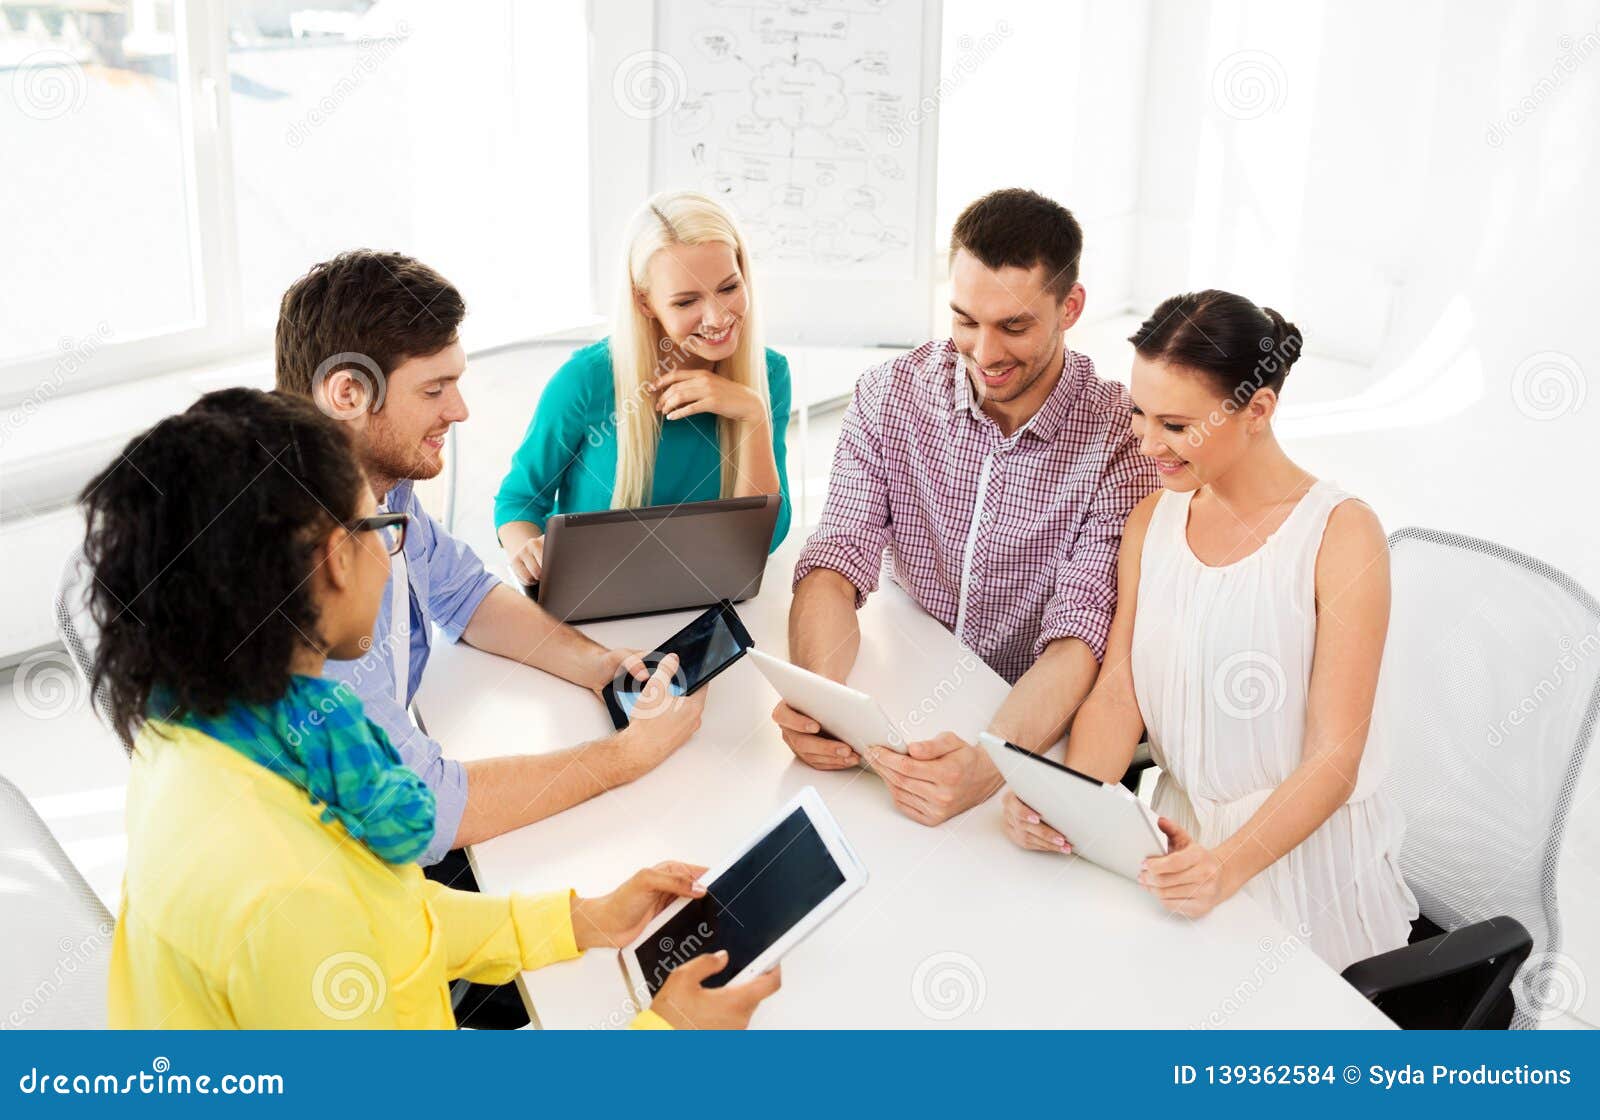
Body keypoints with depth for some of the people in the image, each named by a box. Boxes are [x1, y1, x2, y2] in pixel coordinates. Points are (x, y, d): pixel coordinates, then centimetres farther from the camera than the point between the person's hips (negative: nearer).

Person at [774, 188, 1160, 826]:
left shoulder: (1120, 438, -14)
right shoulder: (890, 396, -4)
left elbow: (1079, 642, -20)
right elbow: (837, 564, -10)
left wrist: (989, 763, -40)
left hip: (1037, 731, -2)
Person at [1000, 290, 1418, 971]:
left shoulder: (1340, 534, -16)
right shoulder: (1153, 519, 2)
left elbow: (1335, 757, -18)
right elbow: (1118, 691, -2)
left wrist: (1229, 864, -32)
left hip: (1307, 846, -4)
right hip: (1180, 834, 5)